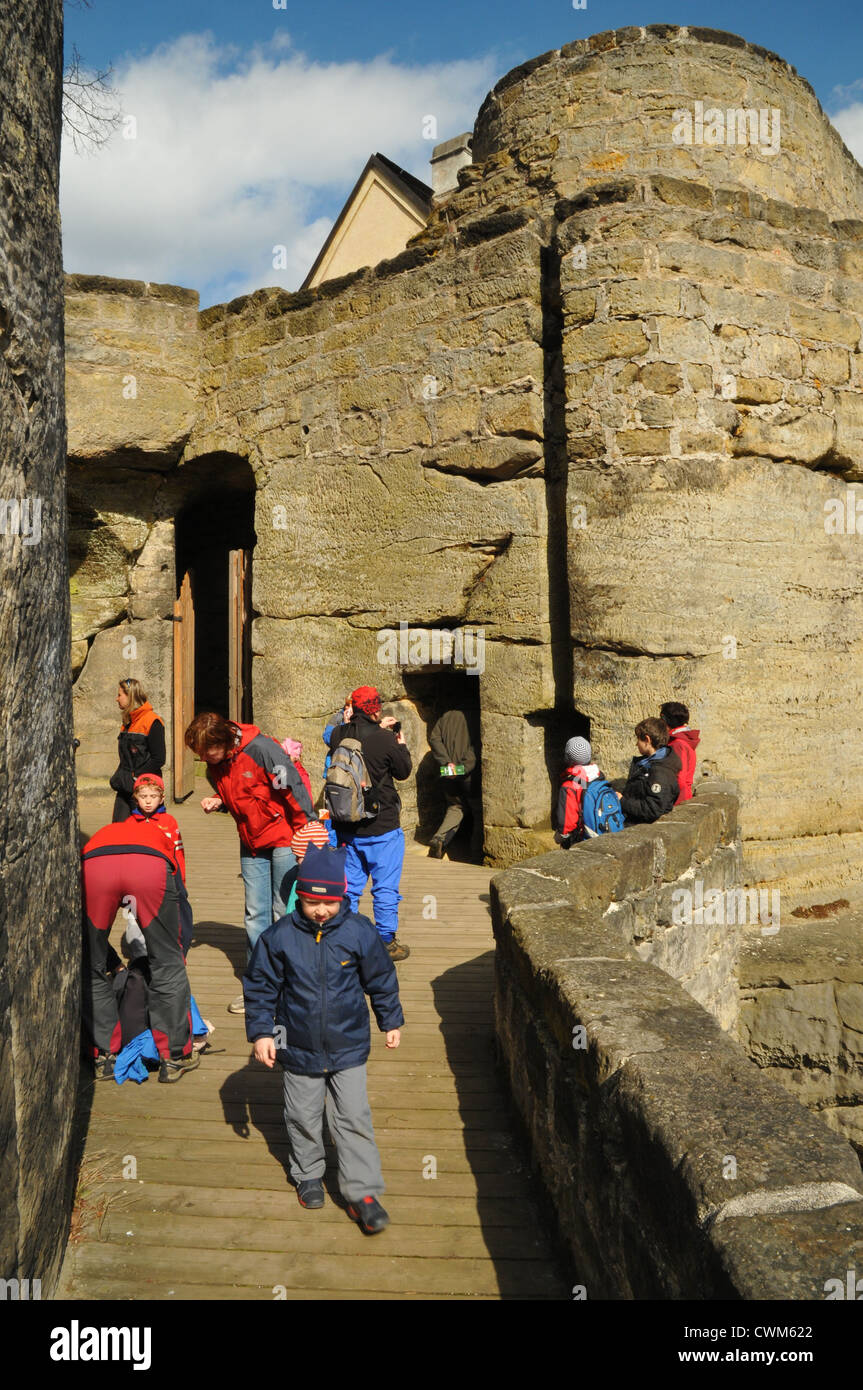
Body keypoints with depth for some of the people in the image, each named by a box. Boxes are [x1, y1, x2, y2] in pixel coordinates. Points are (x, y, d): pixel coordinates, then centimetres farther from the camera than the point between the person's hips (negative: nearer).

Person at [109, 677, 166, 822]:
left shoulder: (152, 722, -10)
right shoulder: (128, 722, 16)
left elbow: (159, 759, -14)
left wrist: (135, 777, -14)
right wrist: (118, 777, 8)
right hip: (124, 788, 8)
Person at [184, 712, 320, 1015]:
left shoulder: (260, 748, -22)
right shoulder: (215, 763, 1)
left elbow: (294, 788, -20)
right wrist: (218, 802, -6)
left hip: (284, 838, -6)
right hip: (252, 842, 6)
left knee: (284, 912, -2)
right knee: (255, 914, 6)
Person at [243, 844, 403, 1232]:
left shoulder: (360, 933, -12)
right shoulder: (279, 937, -13)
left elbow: (381, 980, 3)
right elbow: (260, 986, -2)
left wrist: (391, 1021, 10)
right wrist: (260, 1031, -4)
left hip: (348, 1047, -1)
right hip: (299, 1048, 1)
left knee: (354, 1119, 2)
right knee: (303, 1117, 16)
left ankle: (362, 1192, 12)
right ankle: (308, 1175, 39)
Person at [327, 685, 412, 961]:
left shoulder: (338, 735, -4)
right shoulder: (384, 740, -18)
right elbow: (403, 772, -2)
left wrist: (378, 728, 23)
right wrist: (401, 745, 14)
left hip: (346, 827, 5)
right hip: (381, 828, -5)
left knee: (349, 886, 14)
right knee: (385, 888, 6)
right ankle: (386, 942, 13)